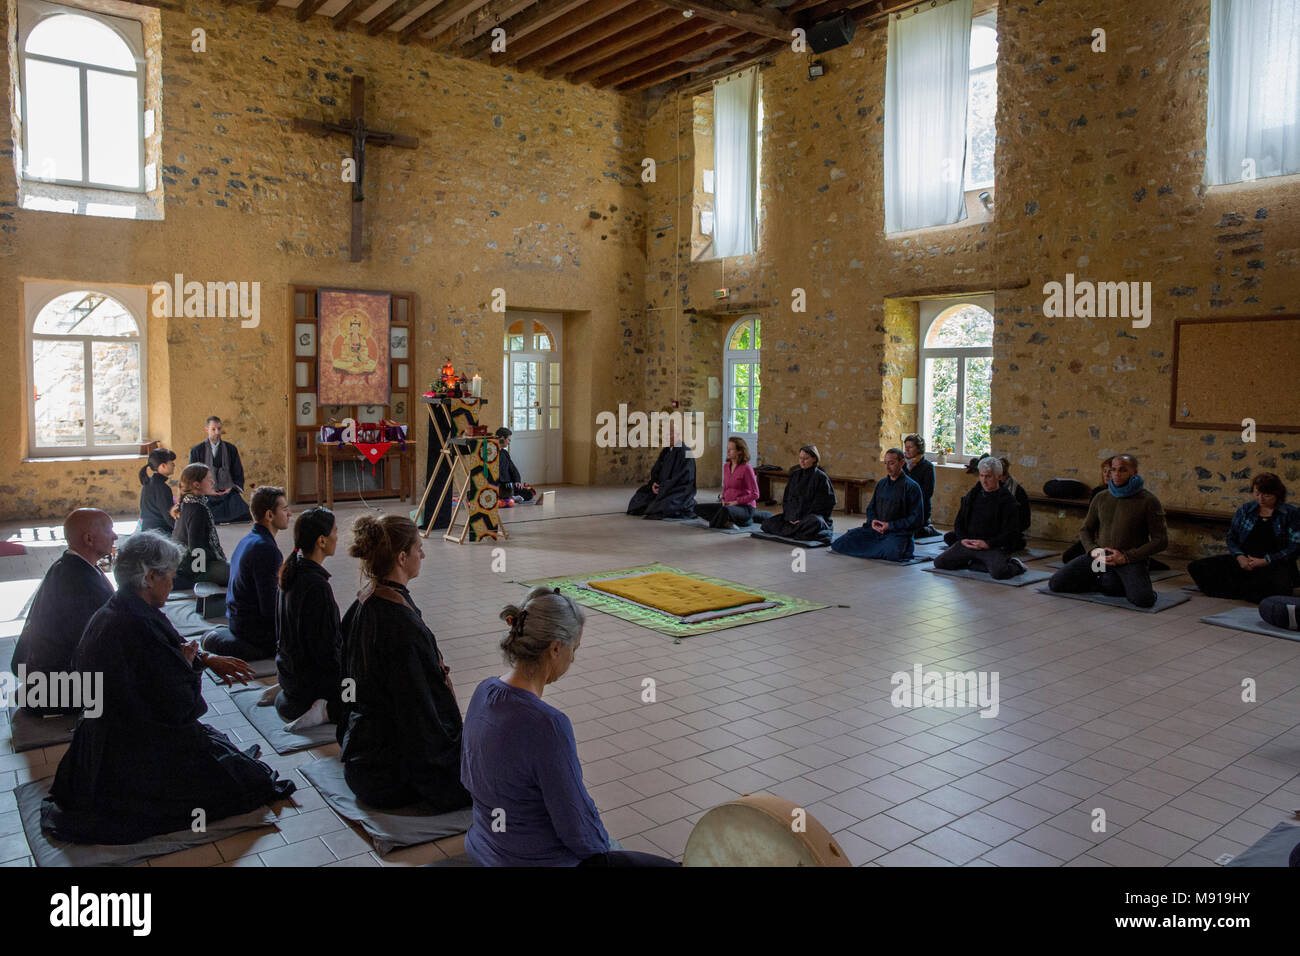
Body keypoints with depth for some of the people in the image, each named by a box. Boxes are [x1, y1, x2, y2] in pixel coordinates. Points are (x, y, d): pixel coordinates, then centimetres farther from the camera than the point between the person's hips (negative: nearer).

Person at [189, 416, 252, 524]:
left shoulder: (231, 449, 11)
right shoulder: (197, 450, 7)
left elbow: (238, 473, 13)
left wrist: (237, 489, -3)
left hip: (228, 493, 1)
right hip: (206, 497, -1)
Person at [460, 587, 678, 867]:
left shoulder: (484, 692, -6)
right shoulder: (548, 725, -31)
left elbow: (470, 776, 10)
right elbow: (579, 831, -21)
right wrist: (601, 844, -1)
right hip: (540, 861, -8)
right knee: (669, 865, 9)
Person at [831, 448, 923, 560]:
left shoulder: (912, 487, -3)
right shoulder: (881, 484, 16)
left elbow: (916, 519, -8)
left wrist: (890, 525, -14)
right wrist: (872, 520, -1)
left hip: (899, 532, -4)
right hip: (876, 530, 4)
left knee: (892, 552, -39)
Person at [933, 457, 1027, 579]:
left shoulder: (1007, 501, -6)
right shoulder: (972, 495, 11)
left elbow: (1011, 532, -10)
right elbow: (959, 521, 18)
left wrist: (987, 543, -17)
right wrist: (963, 539, -1)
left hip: (993, 546, -5)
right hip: (968, 543, 6)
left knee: (998, 573, -32)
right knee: (940, 562, -6)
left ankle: (1015, 565, 4)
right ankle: (973, 561, 18)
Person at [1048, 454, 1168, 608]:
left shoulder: (1149, 501, -4)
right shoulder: (1101, 499, 9)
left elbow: (1161, 540, -7)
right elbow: (1085, 529, 17)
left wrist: (1126, 557, -15)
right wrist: (1093, 549, -5)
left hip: (1130, 560, -4)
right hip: (1099, 556, 4)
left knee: (1143, 600, -33)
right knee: (1055, 584, -10)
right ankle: (1104, 581, 9)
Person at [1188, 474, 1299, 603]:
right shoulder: (1245, 509, 13)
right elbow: (1231, 538, 15)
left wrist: (1265, 561, -15)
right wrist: (1239, 556, -7)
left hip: (1274, 565, -3)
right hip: (1244, 561, 4)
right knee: (1196, 567, -18)